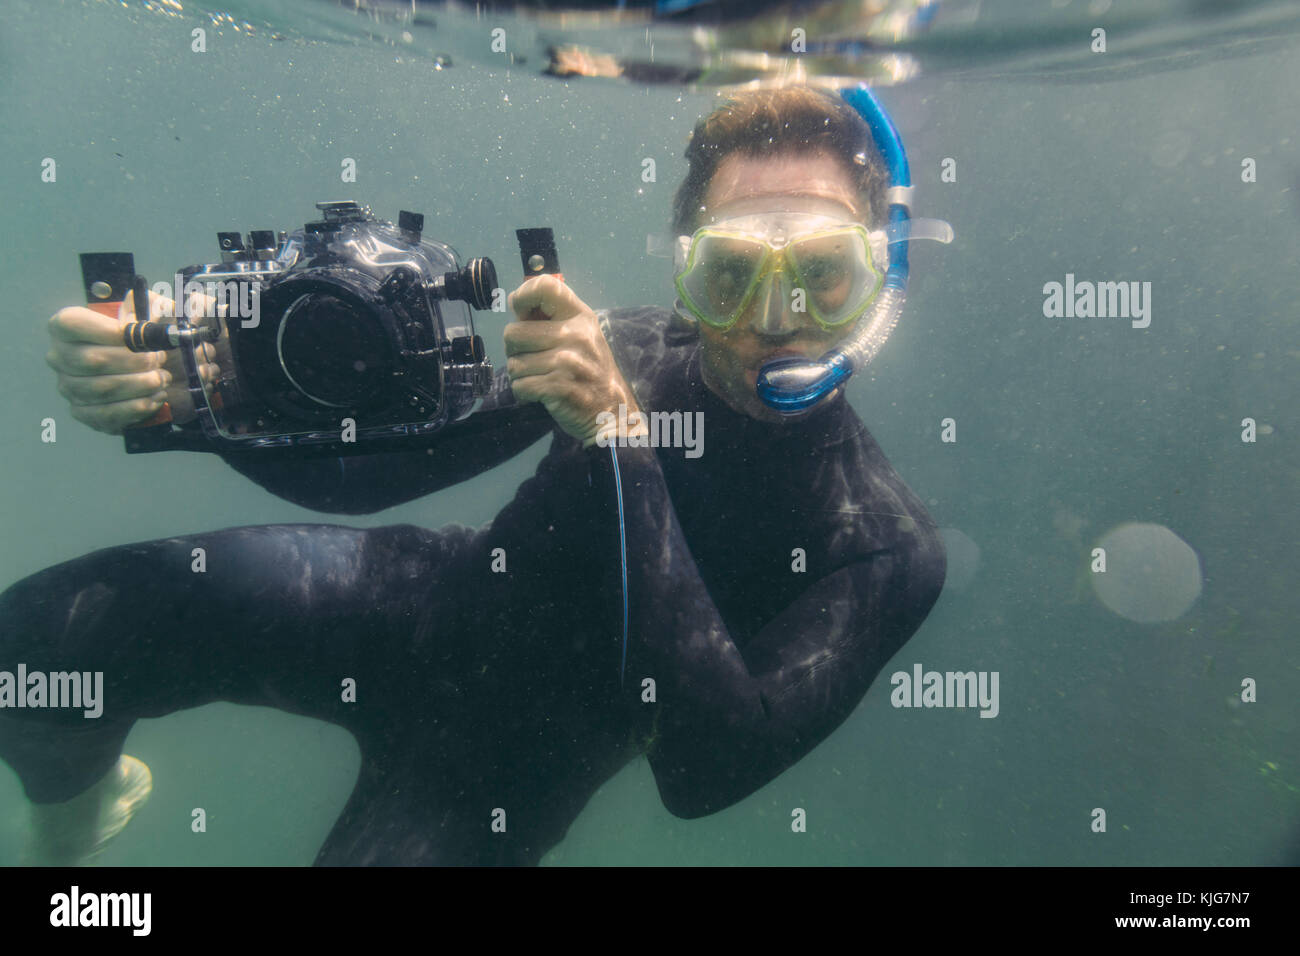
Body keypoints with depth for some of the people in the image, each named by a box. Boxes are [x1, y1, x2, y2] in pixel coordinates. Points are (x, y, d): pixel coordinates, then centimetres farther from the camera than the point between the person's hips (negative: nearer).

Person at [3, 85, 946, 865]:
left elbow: (705, 767, -33)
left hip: (514, 747, -1)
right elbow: (356, 468, -7)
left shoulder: (887, 544, -20)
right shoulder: (624, 353, -14)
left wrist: (620, 439, -40)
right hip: (439, 596, 2)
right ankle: (83, 800, 31)